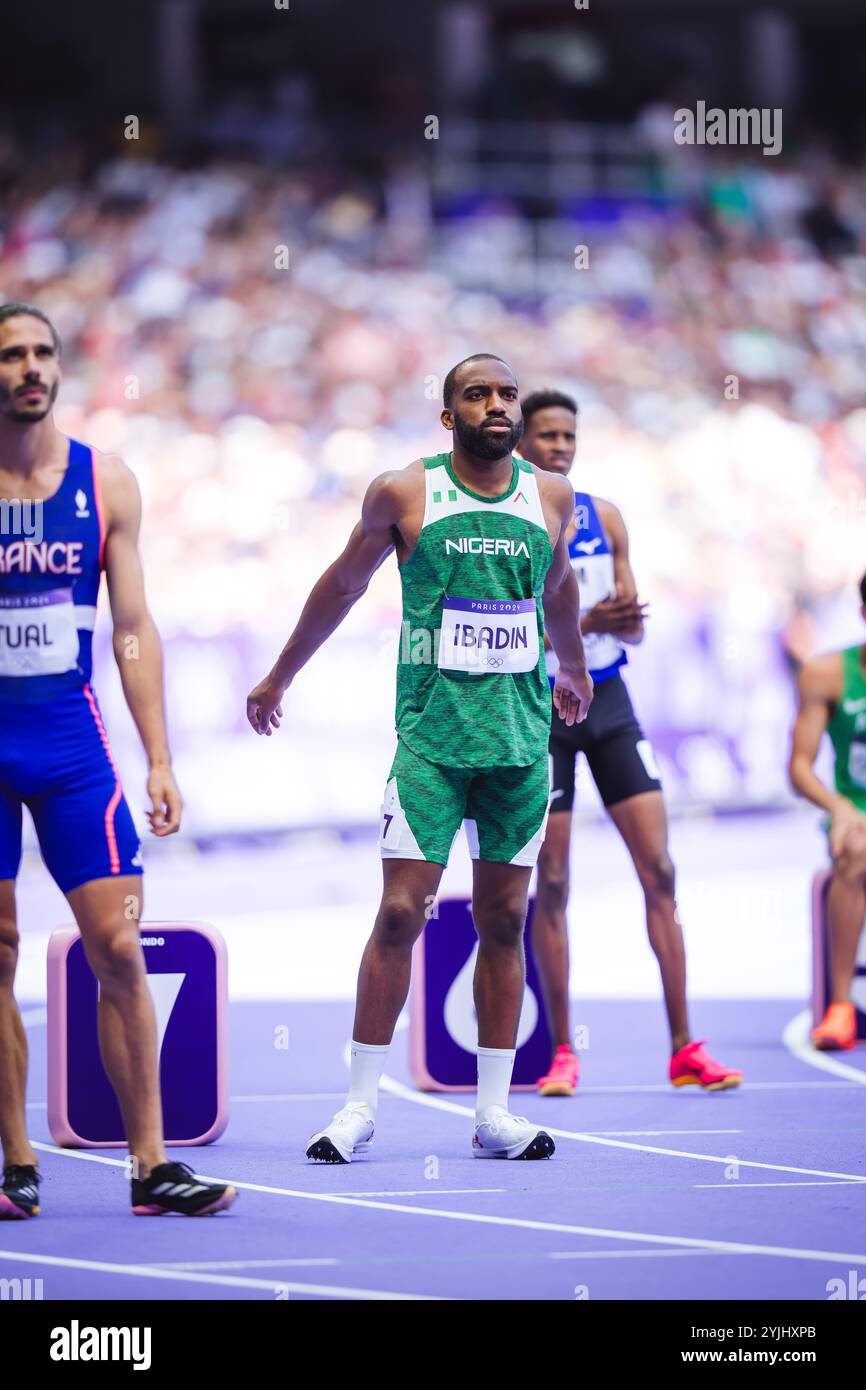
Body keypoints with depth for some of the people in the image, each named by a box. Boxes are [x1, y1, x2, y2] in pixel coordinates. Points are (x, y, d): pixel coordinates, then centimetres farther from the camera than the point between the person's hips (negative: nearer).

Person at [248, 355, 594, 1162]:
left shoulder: (551, 498, 7)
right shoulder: (403, 495, -2)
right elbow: (341, 586, 11)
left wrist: (574, 670, 41)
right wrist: (279, 677, 19)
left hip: (521, 736, 3)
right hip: (431, 735, -3)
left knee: (503, 920, 5)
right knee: (400, 911, -8)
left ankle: (494, 1113, 9)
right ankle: (361, 1104, -1)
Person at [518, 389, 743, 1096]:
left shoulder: (605, 517, 8)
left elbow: (632, 625, 10)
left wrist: (627, 618, -14)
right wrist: (585, 623, -24)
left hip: (608, 700, 4)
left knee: (659, 870, -2)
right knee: (551, 883, -2)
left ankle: (684, 1048, 0)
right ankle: (562, 1051, 7)